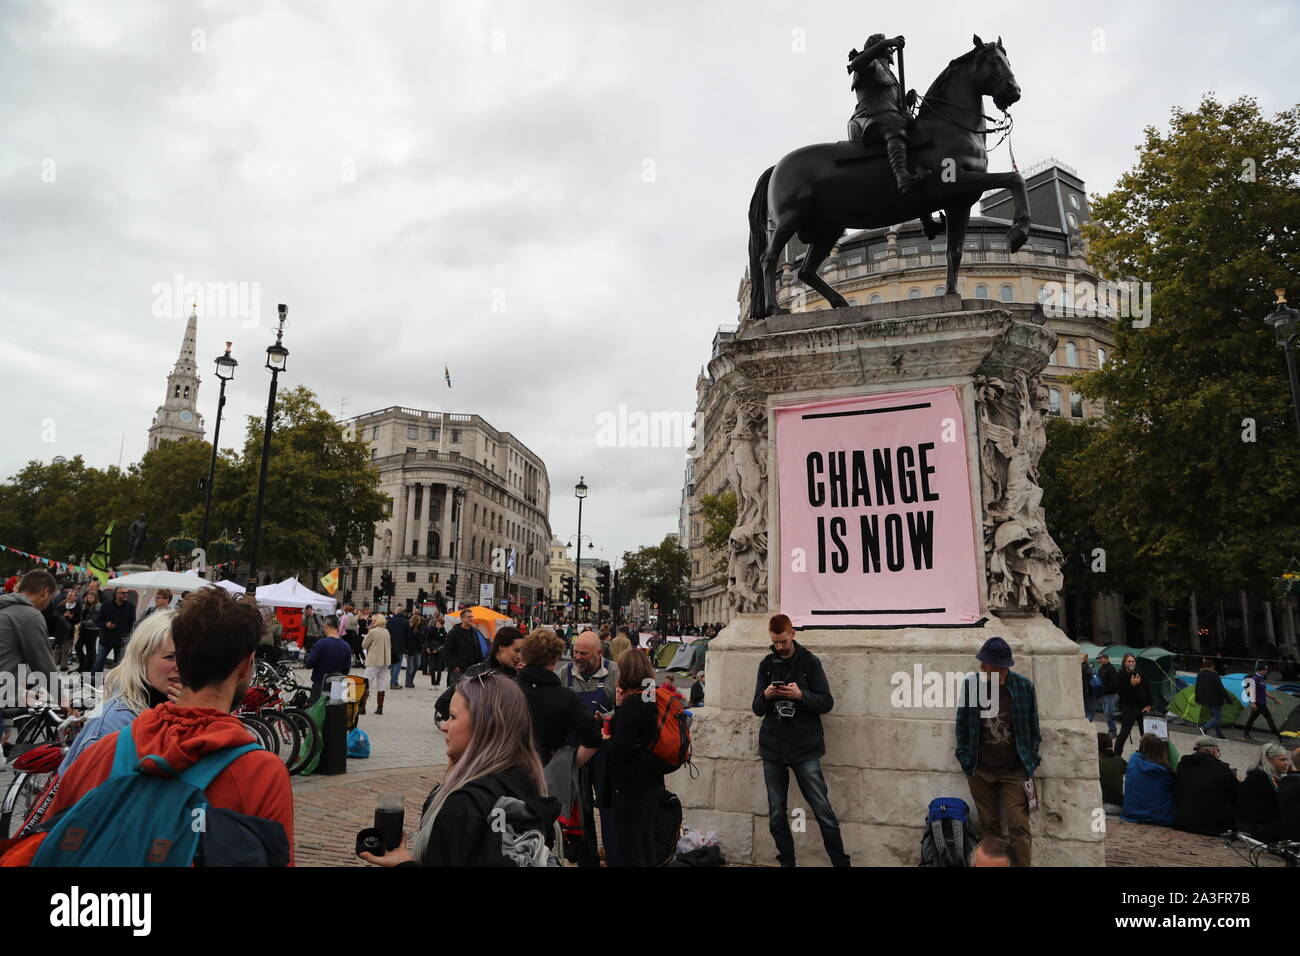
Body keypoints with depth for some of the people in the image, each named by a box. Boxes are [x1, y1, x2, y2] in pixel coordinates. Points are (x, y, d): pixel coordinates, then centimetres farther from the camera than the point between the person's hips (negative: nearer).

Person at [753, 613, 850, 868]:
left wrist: (801, 695, -22)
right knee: (776, 815, 9)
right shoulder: (767, 664, 7)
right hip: (773, 749, 3)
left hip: (805, 748, -3)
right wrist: (766, 696, -14)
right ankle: (786, 861, 24)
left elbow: (827, 702, -5)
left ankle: (840, 861, 13)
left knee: (823, 810, -1)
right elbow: (757, 709, 8)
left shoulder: (810, 661, -2)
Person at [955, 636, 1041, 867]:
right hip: (980, 770, 2)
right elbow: (962, 724, 3)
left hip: (1015, 770, -1)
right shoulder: (971, 685, -7)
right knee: (989, 825, 13)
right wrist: (965, 758, 1)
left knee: (1018, 826, -2)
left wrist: (1031, 760, 0)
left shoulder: (1024, 686, -9)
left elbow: (1033, 727, 2)